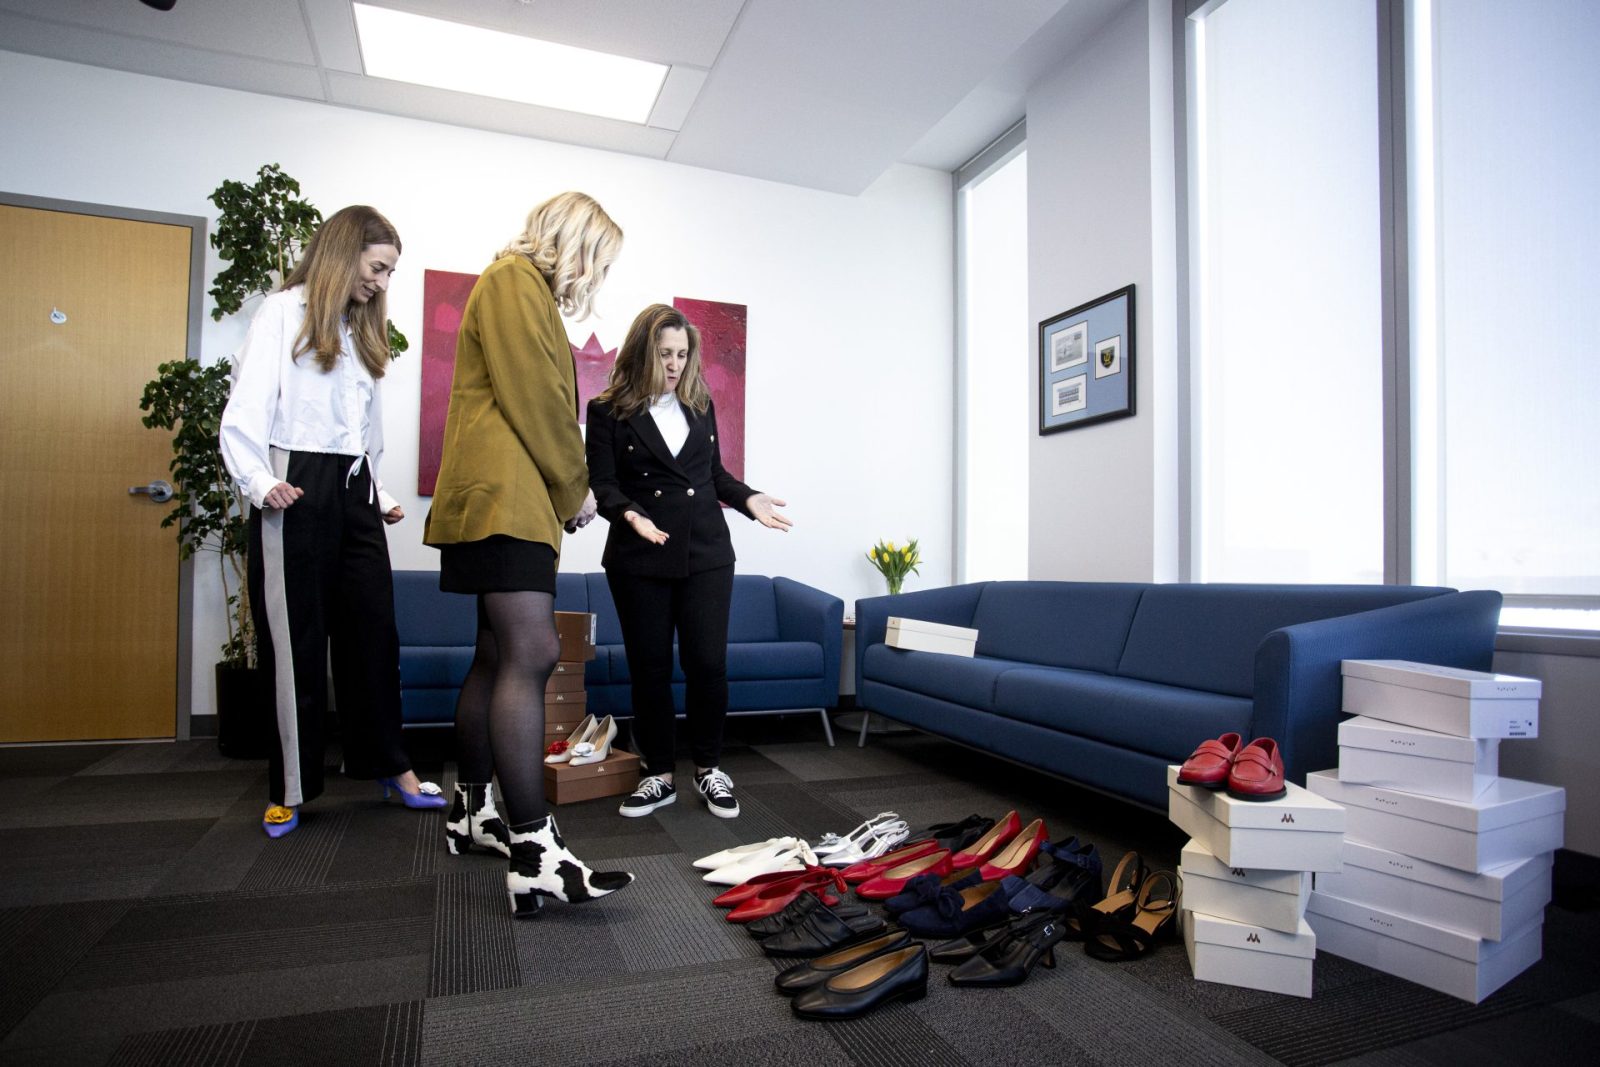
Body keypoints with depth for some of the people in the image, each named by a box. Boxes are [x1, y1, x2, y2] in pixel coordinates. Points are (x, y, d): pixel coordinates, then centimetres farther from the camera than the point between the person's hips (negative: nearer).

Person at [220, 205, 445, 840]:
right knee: (295, 640, -1)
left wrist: (379, 494, 12)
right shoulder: (283, 313, 0)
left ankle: (388, 764, 14)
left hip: (354, 490, 6)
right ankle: (290, 788, 11)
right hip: (296, 490, -6)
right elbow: (245, 413, -9)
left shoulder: (361, 332, 21)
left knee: (373, 631, 4)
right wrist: (259, 481, -21)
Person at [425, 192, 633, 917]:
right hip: (504, 497, -11)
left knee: (499, 655, 13)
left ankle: (473, 811, 24)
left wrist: (566, 490, 14)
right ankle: (533, 854, -20)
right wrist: (575, 488, -4)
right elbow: (534, 400, -14)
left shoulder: (526, 289, 29)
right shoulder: (514, 281, -3)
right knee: (531, 653, -18)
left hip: (517, 500, 11)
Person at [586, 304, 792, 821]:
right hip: (640, 558, -2)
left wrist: (748, 498, 2)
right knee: (649, 666, 6)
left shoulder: (701, 404, 12)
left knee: (708, 661, -1)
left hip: (707, 551, 3)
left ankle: (708, 767, 18)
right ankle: (658, 774, 20)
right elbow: (603, 484, -5)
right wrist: (629, 514, -24)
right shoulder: (608, 411, 0)